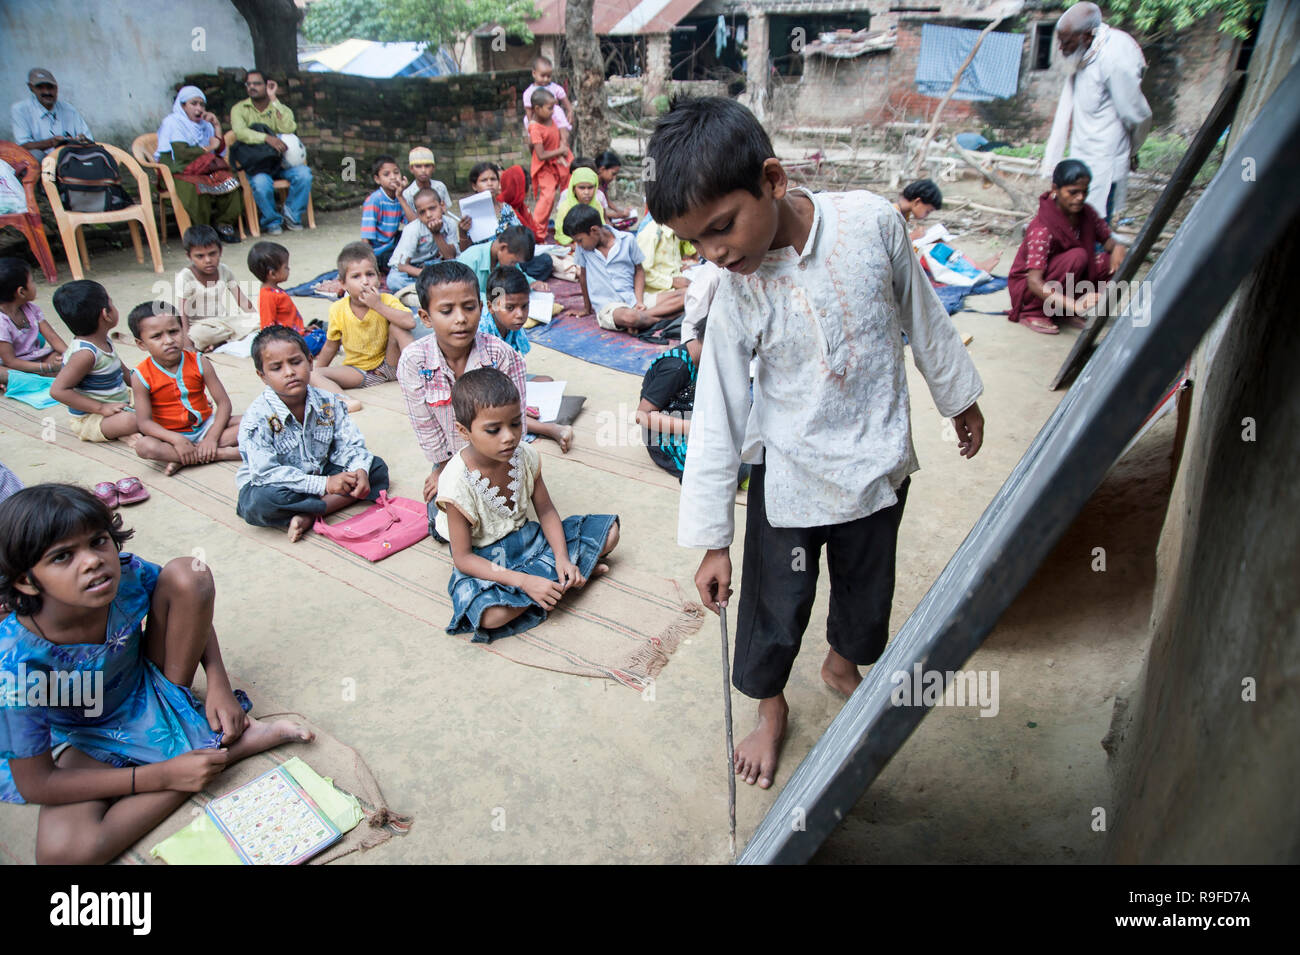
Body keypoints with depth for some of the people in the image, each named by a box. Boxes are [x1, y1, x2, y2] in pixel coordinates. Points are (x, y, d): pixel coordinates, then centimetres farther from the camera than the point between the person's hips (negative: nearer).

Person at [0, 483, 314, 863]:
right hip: (89, 742, -1)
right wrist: (164, 775, -27)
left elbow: (192, 600, -2)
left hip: (147, 687, 2)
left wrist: (219, 684, -14)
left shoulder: (126, 575, -26)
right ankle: (237, 742, -22)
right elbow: (36, 785, -24)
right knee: (62, 851, -32)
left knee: (188, 573, -21)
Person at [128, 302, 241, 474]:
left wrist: (212, 437, -22)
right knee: (144, 446, -33)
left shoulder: (199, 363, -7)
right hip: (171, 435, -2)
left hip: (205, 426, 2)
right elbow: (144, 421, -14)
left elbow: (224, 403, -9)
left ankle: (184, 460, -26)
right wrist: (177, 440, -30)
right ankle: (222, 453, -32)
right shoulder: (142, 376, -10)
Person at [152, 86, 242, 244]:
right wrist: (208, 148, -5)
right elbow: (182, 154, -16)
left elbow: (220, 153, 8)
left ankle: (223, 224, -13)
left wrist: (217, 127, 1)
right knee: (197, 189, -37)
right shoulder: (172, 122, -1)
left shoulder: (204, 124, 18)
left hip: (203, 170, 5)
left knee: (229, 181, -24)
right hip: (177, 172, -5)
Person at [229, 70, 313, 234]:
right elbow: (240, 132, -14)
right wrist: (267, 138, -29)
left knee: (304, 173, -28)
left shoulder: (281, 109, 11)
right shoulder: (239, 109, 7)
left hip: (280, 161, 2)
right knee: (261, 182, -35)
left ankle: (292, 215, -8)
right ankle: (271, 221, -11)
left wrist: (274, 100, -9)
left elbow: (289, 129, -11)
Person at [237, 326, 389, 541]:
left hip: (319, 473, 5)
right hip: (271, 485, -5)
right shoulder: (257, 418, -21)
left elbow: (348, 446, -4)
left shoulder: (328, 403, -7)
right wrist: (324, 484, -33)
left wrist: (360, 470, -29)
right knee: (259, 504, -38)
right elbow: (266, 473, -27)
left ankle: (309, 515, -23)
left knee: (377, 468, -9)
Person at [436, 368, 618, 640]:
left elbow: (546, 510, 0)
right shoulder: (458, 484, -27)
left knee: (609, 530, -3)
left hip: (527, 538, 4)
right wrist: (524, 581, -31)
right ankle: (564, 579, -14)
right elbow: (462, 558, -22)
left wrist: (562, 558, -17)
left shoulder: (525, 456, -12)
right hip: (485, 561, -4)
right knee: (493, 613, -38)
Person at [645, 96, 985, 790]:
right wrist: (711, 540, -10)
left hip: (878, 463, 2)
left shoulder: (871, 221, -16)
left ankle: (844, 663, 55)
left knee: (867, 586, 22)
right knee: (774, 607, 10)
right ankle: (770, 705, 41)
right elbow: (717, 423, -14)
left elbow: (921, 316, 0)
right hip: (789, 480, -2)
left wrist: (958, 396, 14)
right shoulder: (736, 299, -19)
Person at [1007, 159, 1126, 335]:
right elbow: (1034, 282, -34)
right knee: (1076, 256, -30)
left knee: (1114, 260, -10)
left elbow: (1107, 239, 8)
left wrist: (1117, 247, -19)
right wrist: (1074, 304, -44)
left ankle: (1066, 313, -1)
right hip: (1027, 288, -7)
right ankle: (1032, 313, -16)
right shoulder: (1042, 229, -28)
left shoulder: (1086, 213, -6)